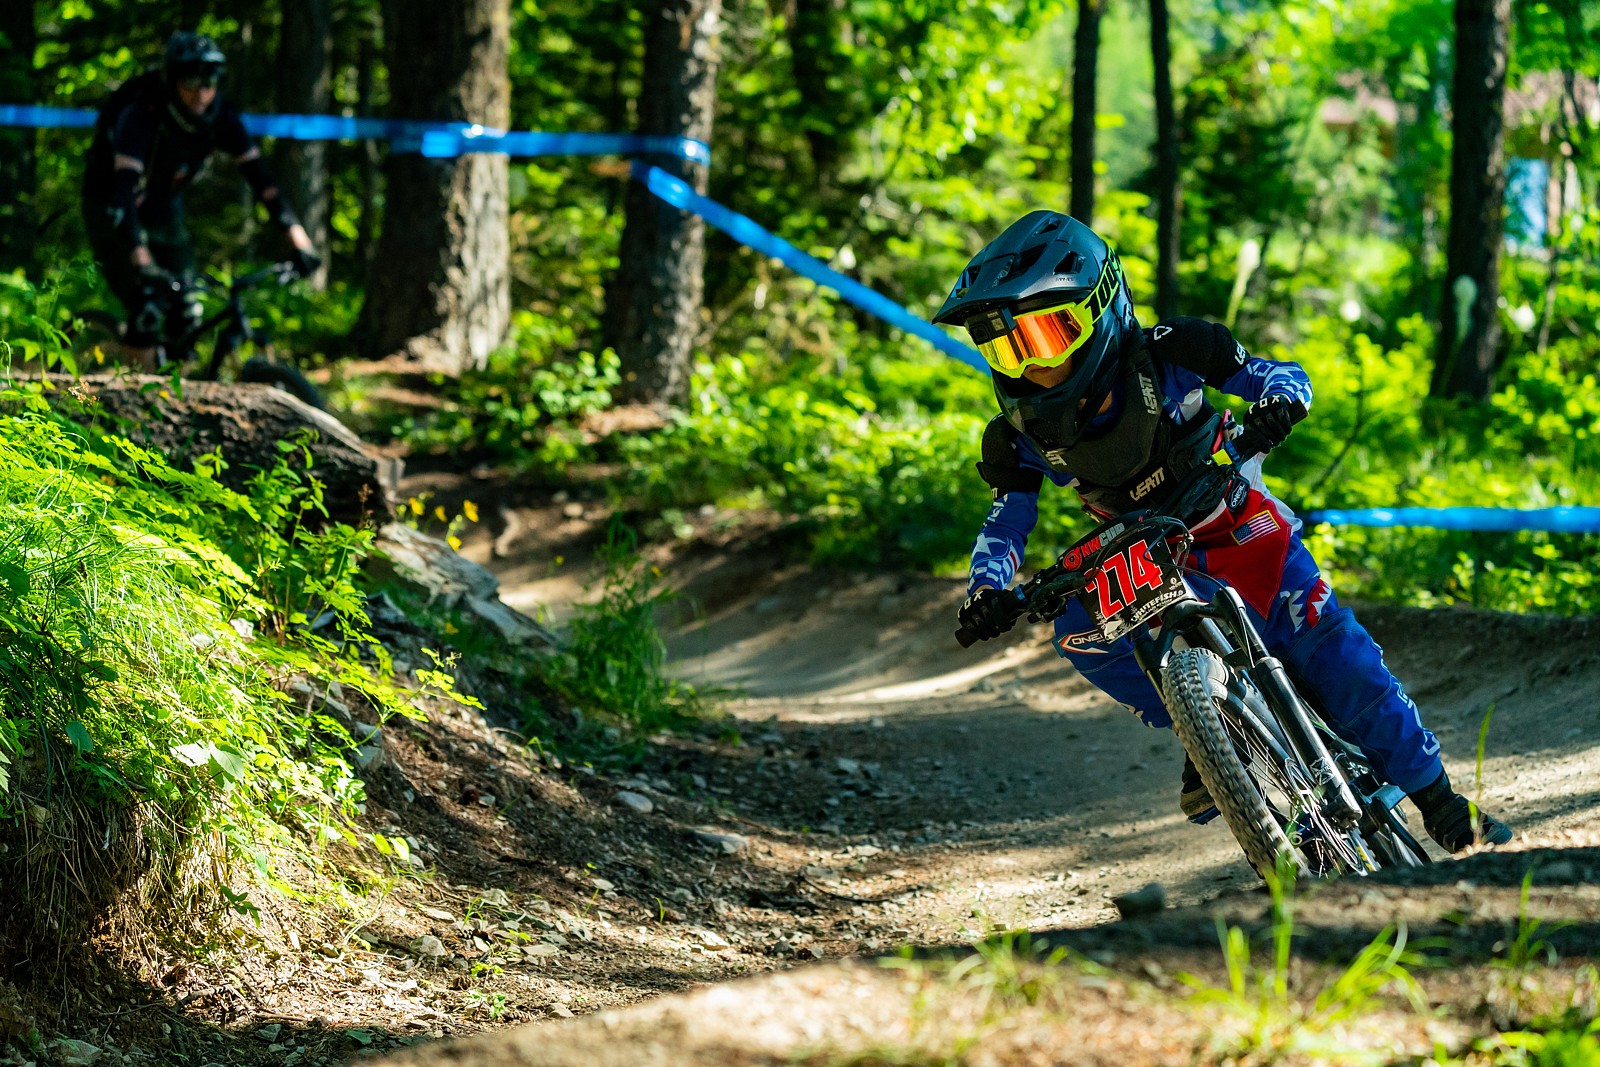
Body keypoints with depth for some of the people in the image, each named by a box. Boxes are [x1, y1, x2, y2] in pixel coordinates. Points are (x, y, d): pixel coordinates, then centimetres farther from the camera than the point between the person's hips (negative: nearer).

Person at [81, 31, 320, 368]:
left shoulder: (221, 117, -20)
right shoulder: (141, 116, -34)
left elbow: (260, 177, -19)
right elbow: (123, 192, -43)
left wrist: (298, 239, -29)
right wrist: (142, 262, -55)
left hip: (164, 208, 5)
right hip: (110, 207, -5)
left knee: (185, 314, -4)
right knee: (147, 311, -20)